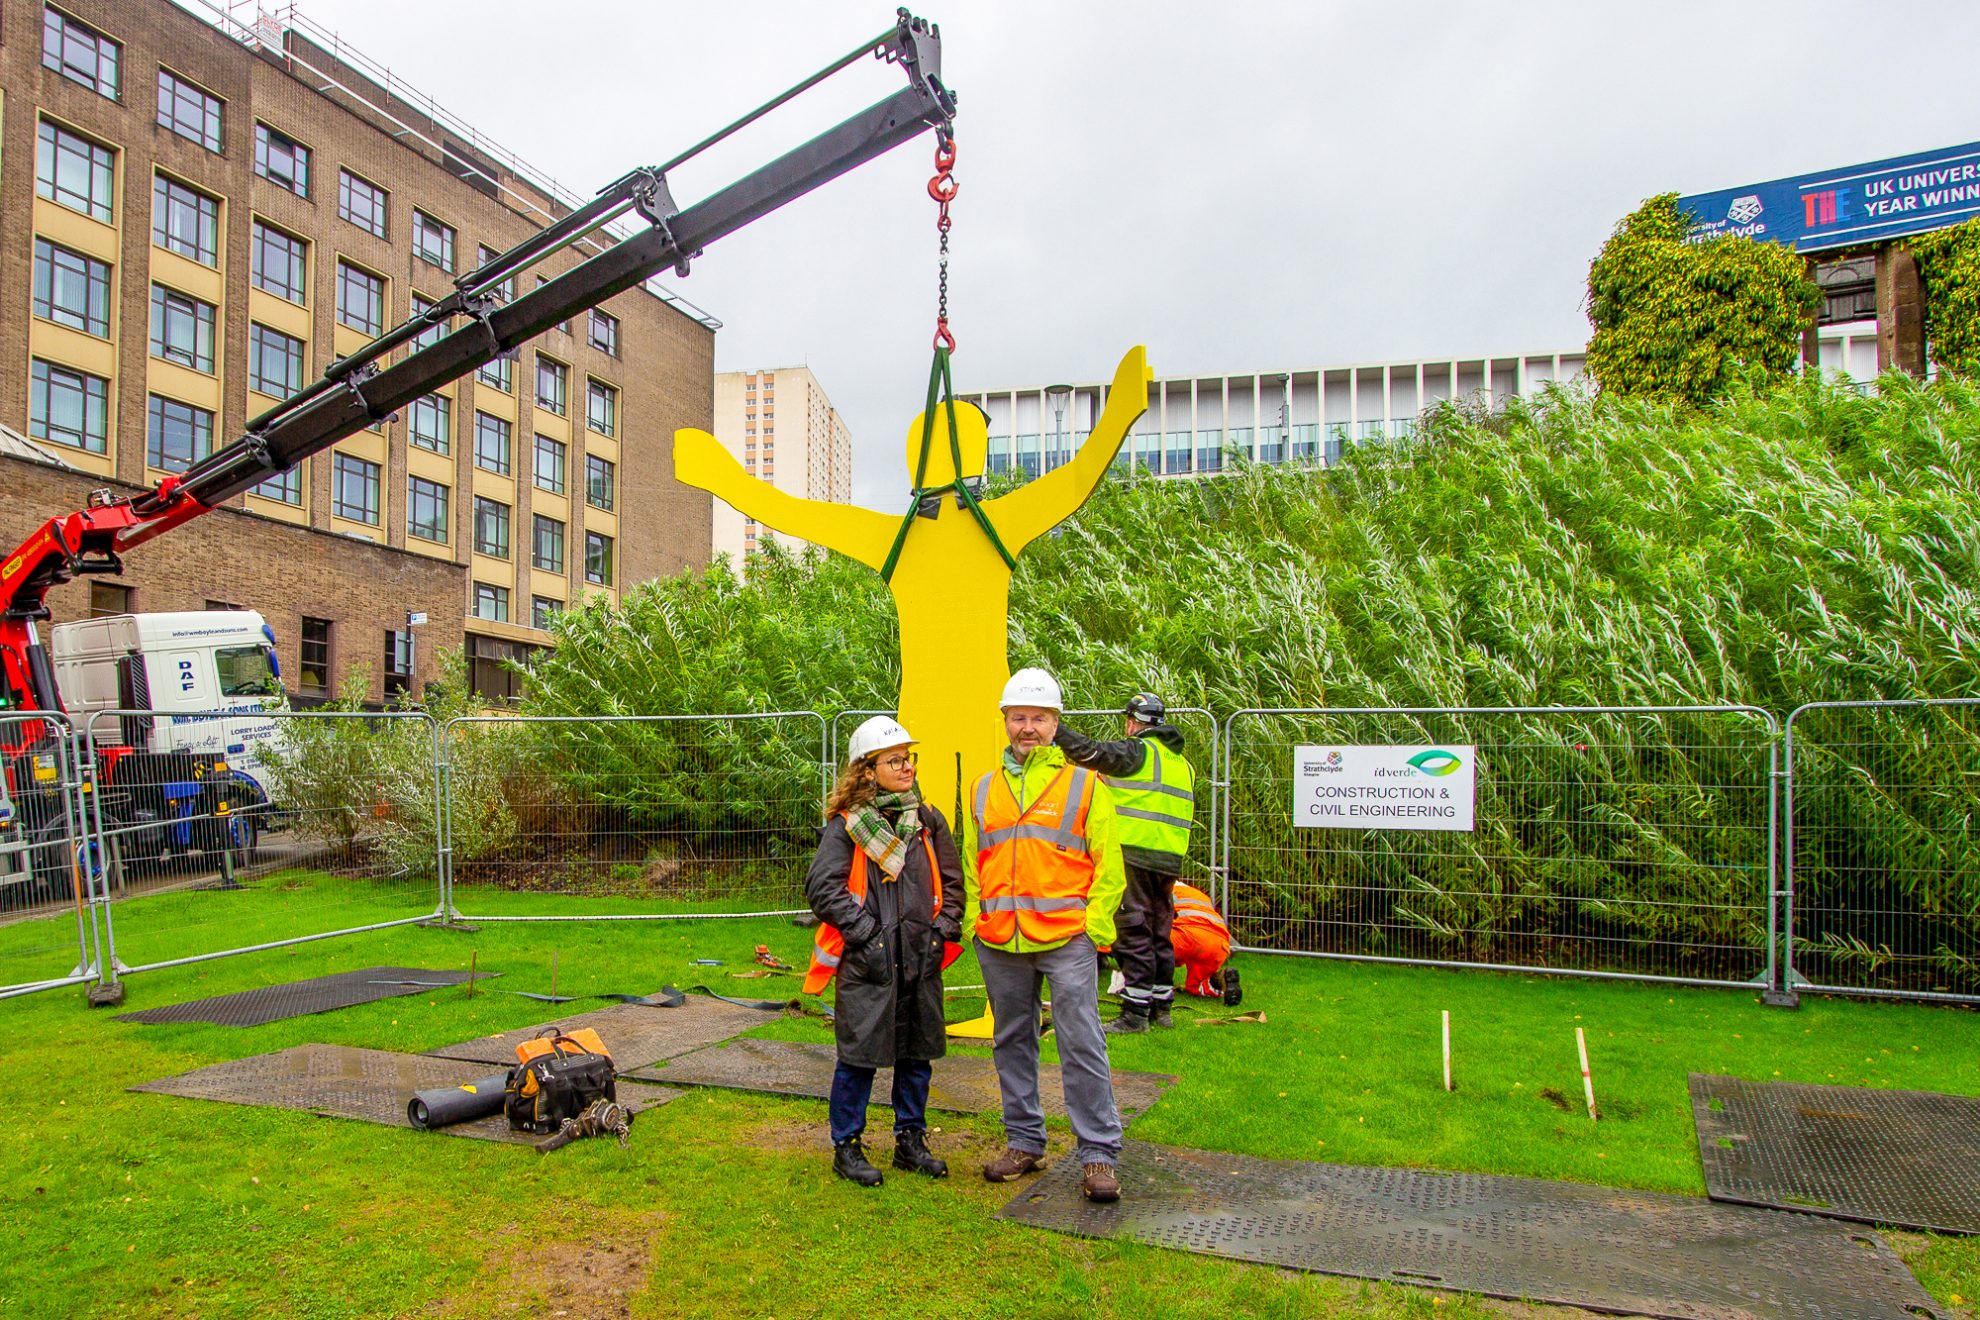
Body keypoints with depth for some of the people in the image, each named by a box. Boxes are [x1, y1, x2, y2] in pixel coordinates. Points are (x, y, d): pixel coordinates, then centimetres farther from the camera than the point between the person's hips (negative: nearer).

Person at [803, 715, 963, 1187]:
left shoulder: (929, 821, 8)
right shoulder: (846, 825, -6)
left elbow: (951, 883, 14)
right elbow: (821, 887, -10)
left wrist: (942, 931, 2)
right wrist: (864, 932, -13)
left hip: (921, 960, 5)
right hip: (867, 964, -4)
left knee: (916, 1054, 13)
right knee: (859, 1056, 3)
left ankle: (911, 1141, 29)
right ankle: (846, 1147, 19)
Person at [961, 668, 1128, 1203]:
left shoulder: (1084, 785, 1)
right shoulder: (983, 790, 12)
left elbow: (1107, 866, 0)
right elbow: (971, 864, 18)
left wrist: (1095, 928, -8)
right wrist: (972, 921, 7)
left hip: (1066, 940, -4)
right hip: (998, 944, 4)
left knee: (1082, 1045, -3)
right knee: (1012, 1043, 13)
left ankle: (1098, 1154, 8)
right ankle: (1024, 1141, 28)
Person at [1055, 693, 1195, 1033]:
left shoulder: (1138, 750, -7)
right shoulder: (1182, 763, 20)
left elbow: (1090, 752, -17)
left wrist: (1054, 731, -7)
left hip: (1135, 856, -8)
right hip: (1169, 861, 8)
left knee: (1134, 933, -5)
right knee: (1160, 933, 15)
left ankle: (1135, 1013, -3)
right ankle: (1162, 1008, 23)